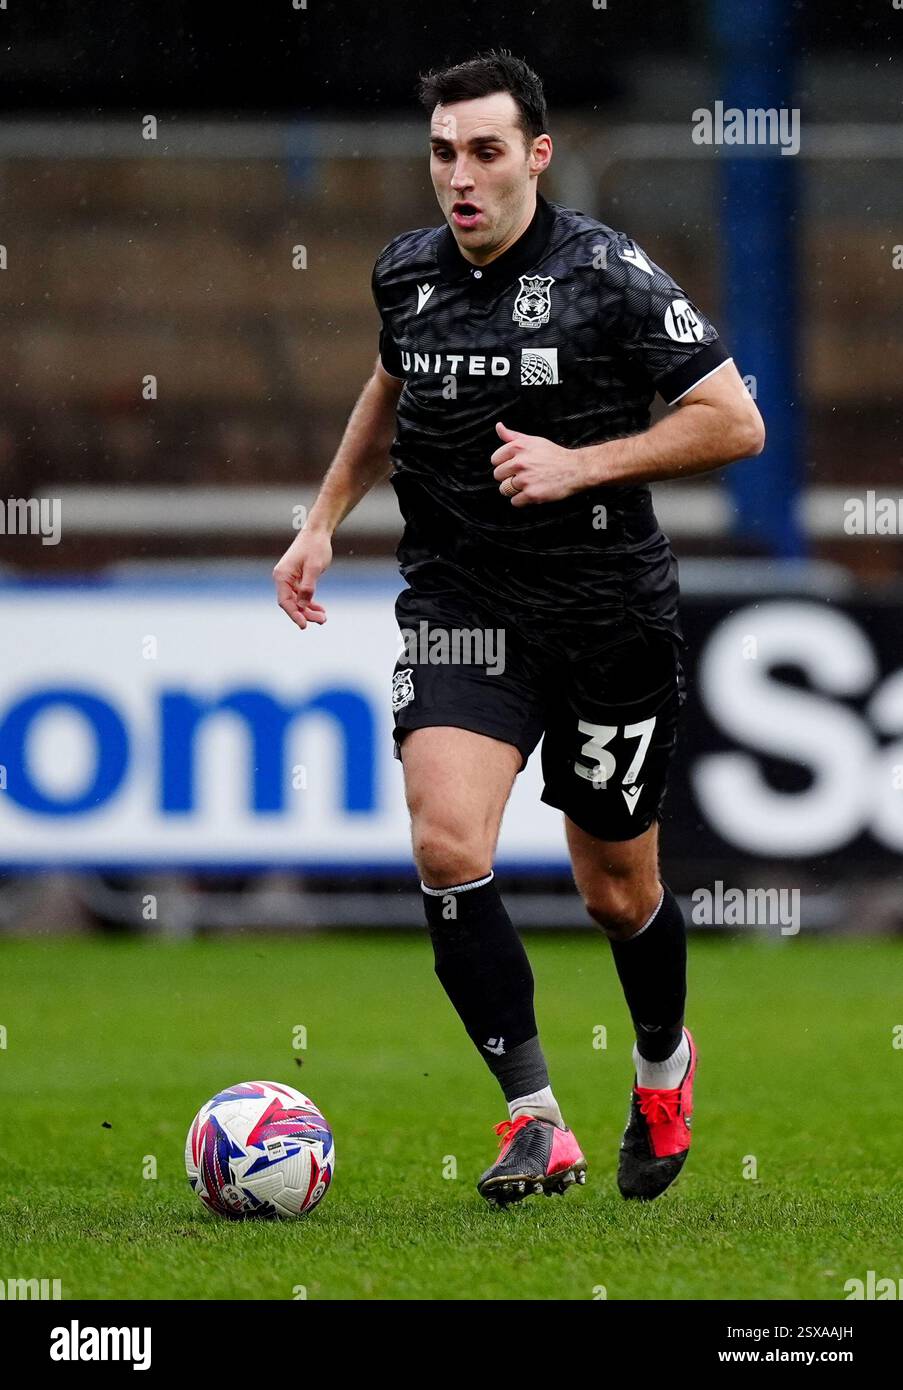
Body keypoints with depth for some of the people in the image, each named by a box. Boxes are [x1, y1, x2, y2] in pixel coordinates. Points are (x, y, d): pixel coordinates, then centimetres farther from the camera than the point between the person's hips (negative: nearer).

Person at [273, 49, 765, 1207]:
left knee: (617, 891, 10)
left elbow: (734, 422, -11)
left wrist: (581, 465, -19)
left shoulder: (609, 277, -12)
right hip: (460, 608, 3)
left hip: (608, 614, -3)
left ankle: (663, 1063, 43)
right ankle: (535, 1123, -14)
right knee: (447, 847, -20)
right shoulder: (407, 274, 3)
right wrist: (323, 523, 19)